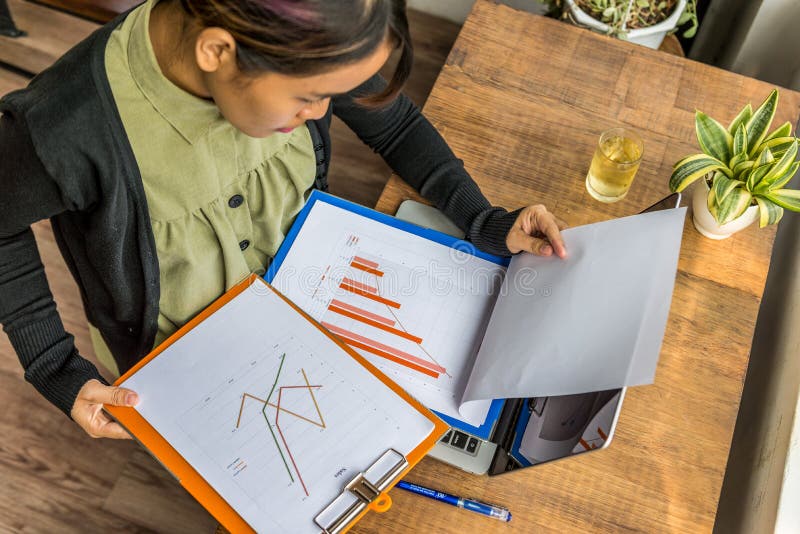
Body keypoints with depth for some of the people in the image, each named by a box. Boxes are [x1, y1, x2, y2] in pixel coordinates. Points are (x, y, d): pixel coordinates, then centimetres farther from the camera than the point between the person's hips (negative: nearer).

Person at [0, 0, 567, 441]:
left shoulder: (296, 50, -29)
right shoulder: (64, 129, -40)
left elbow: (398, 126, -8)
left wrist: (485, 221, -14)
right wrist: (54, 367, -19)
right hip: (175, 353, -2)